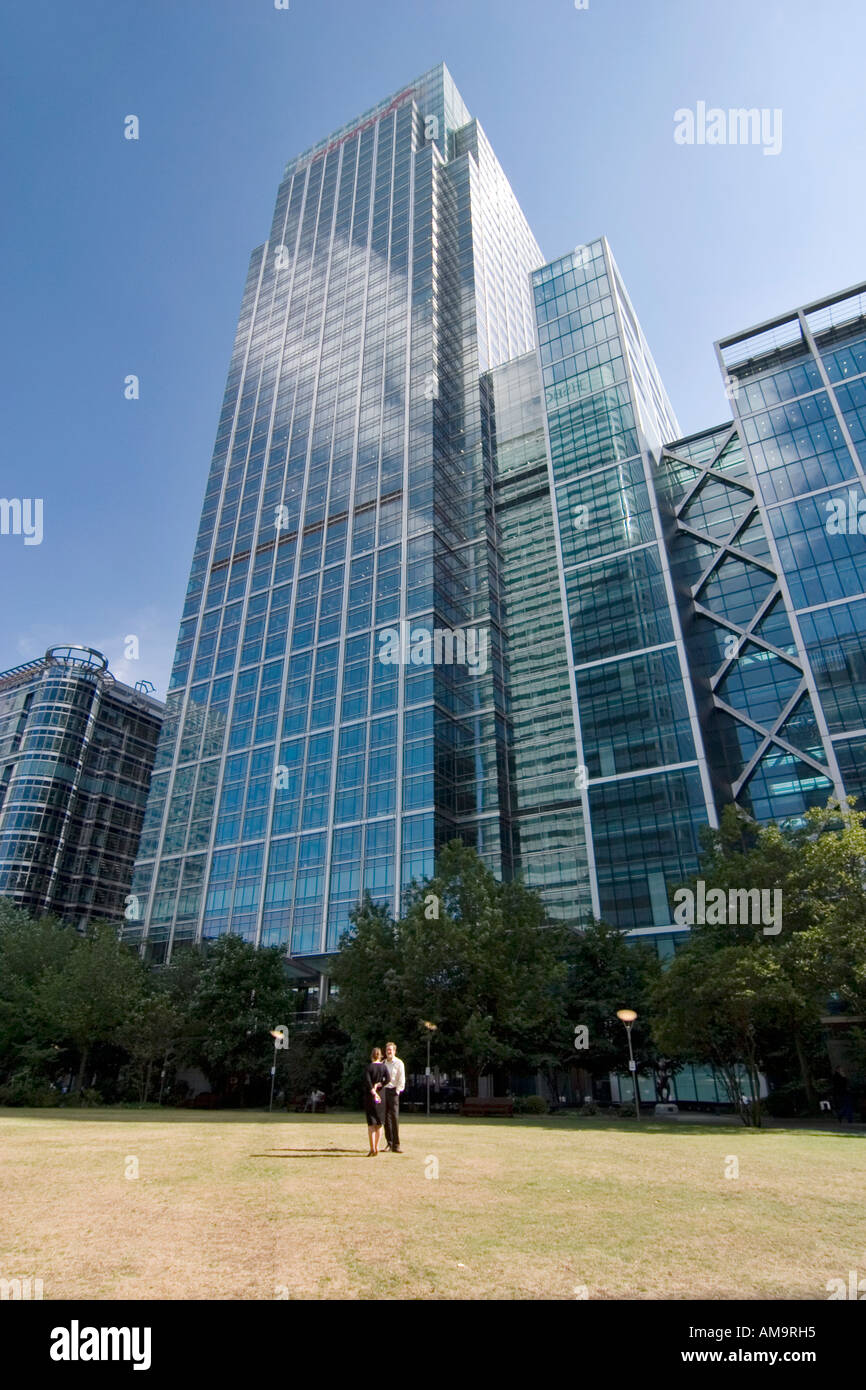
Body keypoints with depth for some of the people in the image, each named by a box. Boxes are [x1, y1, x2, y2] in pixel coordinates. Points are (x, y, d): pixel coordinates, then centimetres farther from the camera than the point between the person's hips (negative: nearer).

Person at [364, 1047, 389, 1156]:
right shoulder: (384, 1067, 3)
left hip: (370, 1096, -3)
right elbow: (387, 1079, -8)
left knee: (371, 1123, 0)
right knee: (379, 1123, 12)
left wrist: (373, 1093, -18)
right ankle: (376, 1148, 16)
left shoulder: (368, 1067, -6)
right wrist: (379, 1084, -5)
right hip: (381, 1096, 3)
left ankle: (372, 1149, -5)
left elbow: (367, 1082, -17)